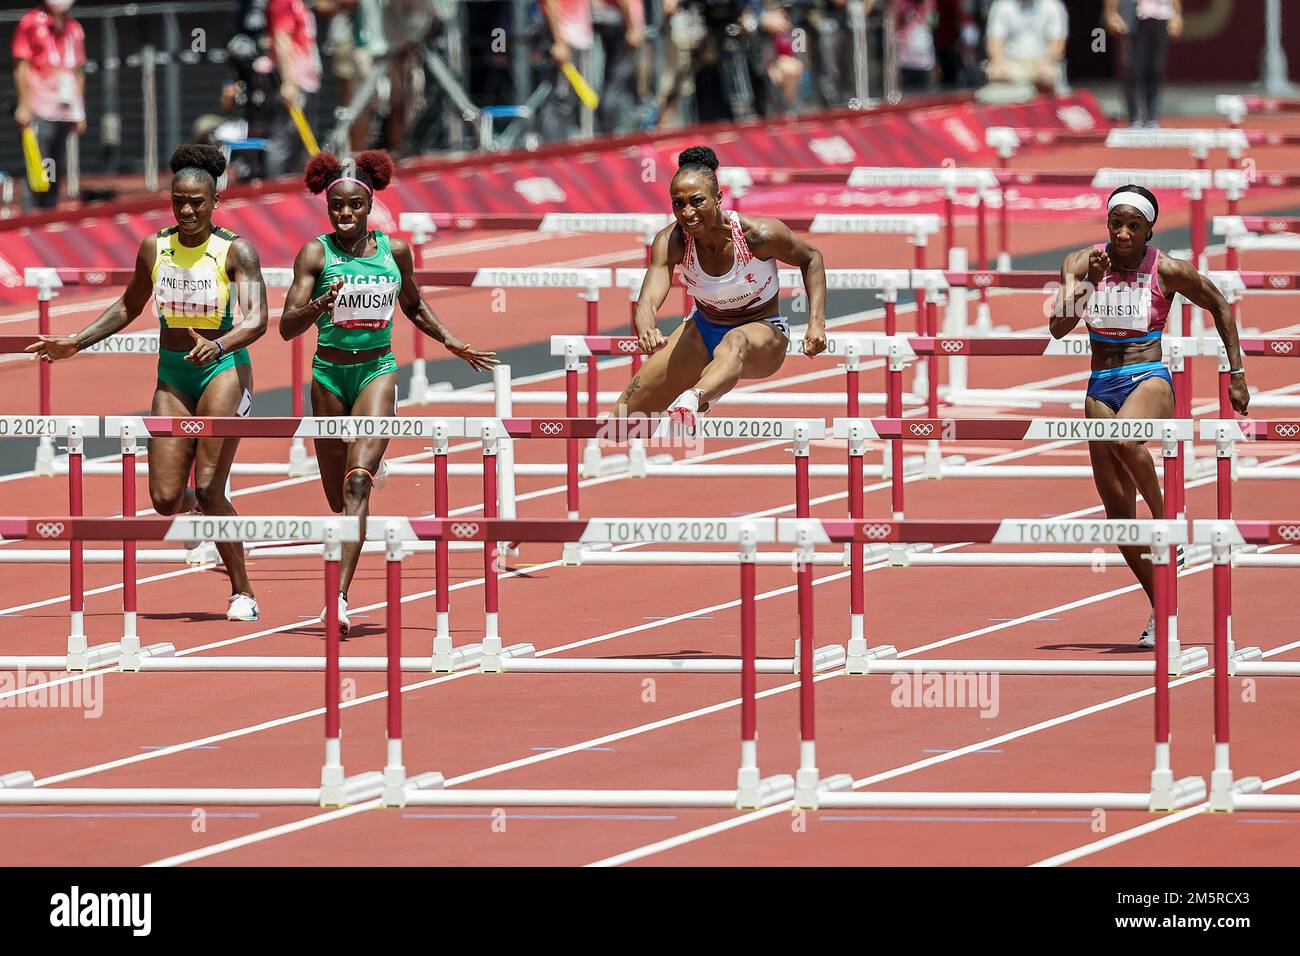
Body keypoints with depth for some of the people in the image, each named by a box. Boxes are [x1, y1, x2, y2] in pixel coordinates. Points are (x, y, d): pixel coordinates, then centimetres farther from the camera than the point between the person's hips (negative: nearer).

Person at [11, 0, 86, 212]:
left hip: (67, 112, 6)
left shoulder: (74, 29, 16)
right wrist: (24, 105, -11)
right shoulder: (31, 23, -2)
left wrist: (80, 113, 17)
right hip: (41, 112, -6)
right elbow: (22, 66, -5)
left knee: (58, 170, 7)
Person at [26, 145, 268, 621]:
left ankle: (242, 591, 0)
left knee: (209, 489, -14)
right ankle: (195, 507, 36)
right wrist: (75, 343, 12)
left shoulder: (235, 252, -9)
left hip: (223, 368, -4)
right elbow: (128, 309, 19)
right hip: (172, 373, 5)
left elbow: (256, 318, -19)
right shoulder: (154, 249, 4)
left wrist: (219, 345, -38)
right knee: (165, 499, -3)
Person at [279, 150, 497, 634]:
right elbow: (287, 327, -11)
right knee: (339, 496, 9)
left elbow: (414, 306, 22)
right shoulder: (315, 254, -4)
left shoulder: (395, 251, 2)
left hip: (377, 370, -1)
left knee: (356, 482, -20)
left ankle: (340, 594, -30)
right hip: (329, 373, 1)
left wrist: (452, 342, 12)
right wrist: (320, 305, -30)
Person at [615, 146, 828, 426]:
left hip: (763, 333, -5)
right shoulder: (671, 242, -21)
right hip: (703, 329, 5)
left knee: (735, 342, -43)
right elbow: (649, 300, -35)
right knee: (631, 404, 1)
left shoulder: (758, 234, -26)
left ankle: (691, 402, -74)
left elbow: (811, 258, -7)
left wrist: (817, 323, -17)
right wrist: (646, 331, -59)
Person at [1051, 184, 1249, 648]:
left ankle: (1163, 513, -15)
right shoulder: (1082, 263, 2)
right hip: (1101, 387, 4)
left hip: (1150, 380, -4)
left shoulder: (1169, 271, -4)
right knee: (1118, 513, 2)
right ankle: (1161, 610, 15)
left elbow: (1219, 306, 9)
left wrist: (1237, 374, 8)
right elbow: (1059, 328, -7)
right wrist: (1085, 284, -20)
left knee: (1122, 440, -39)